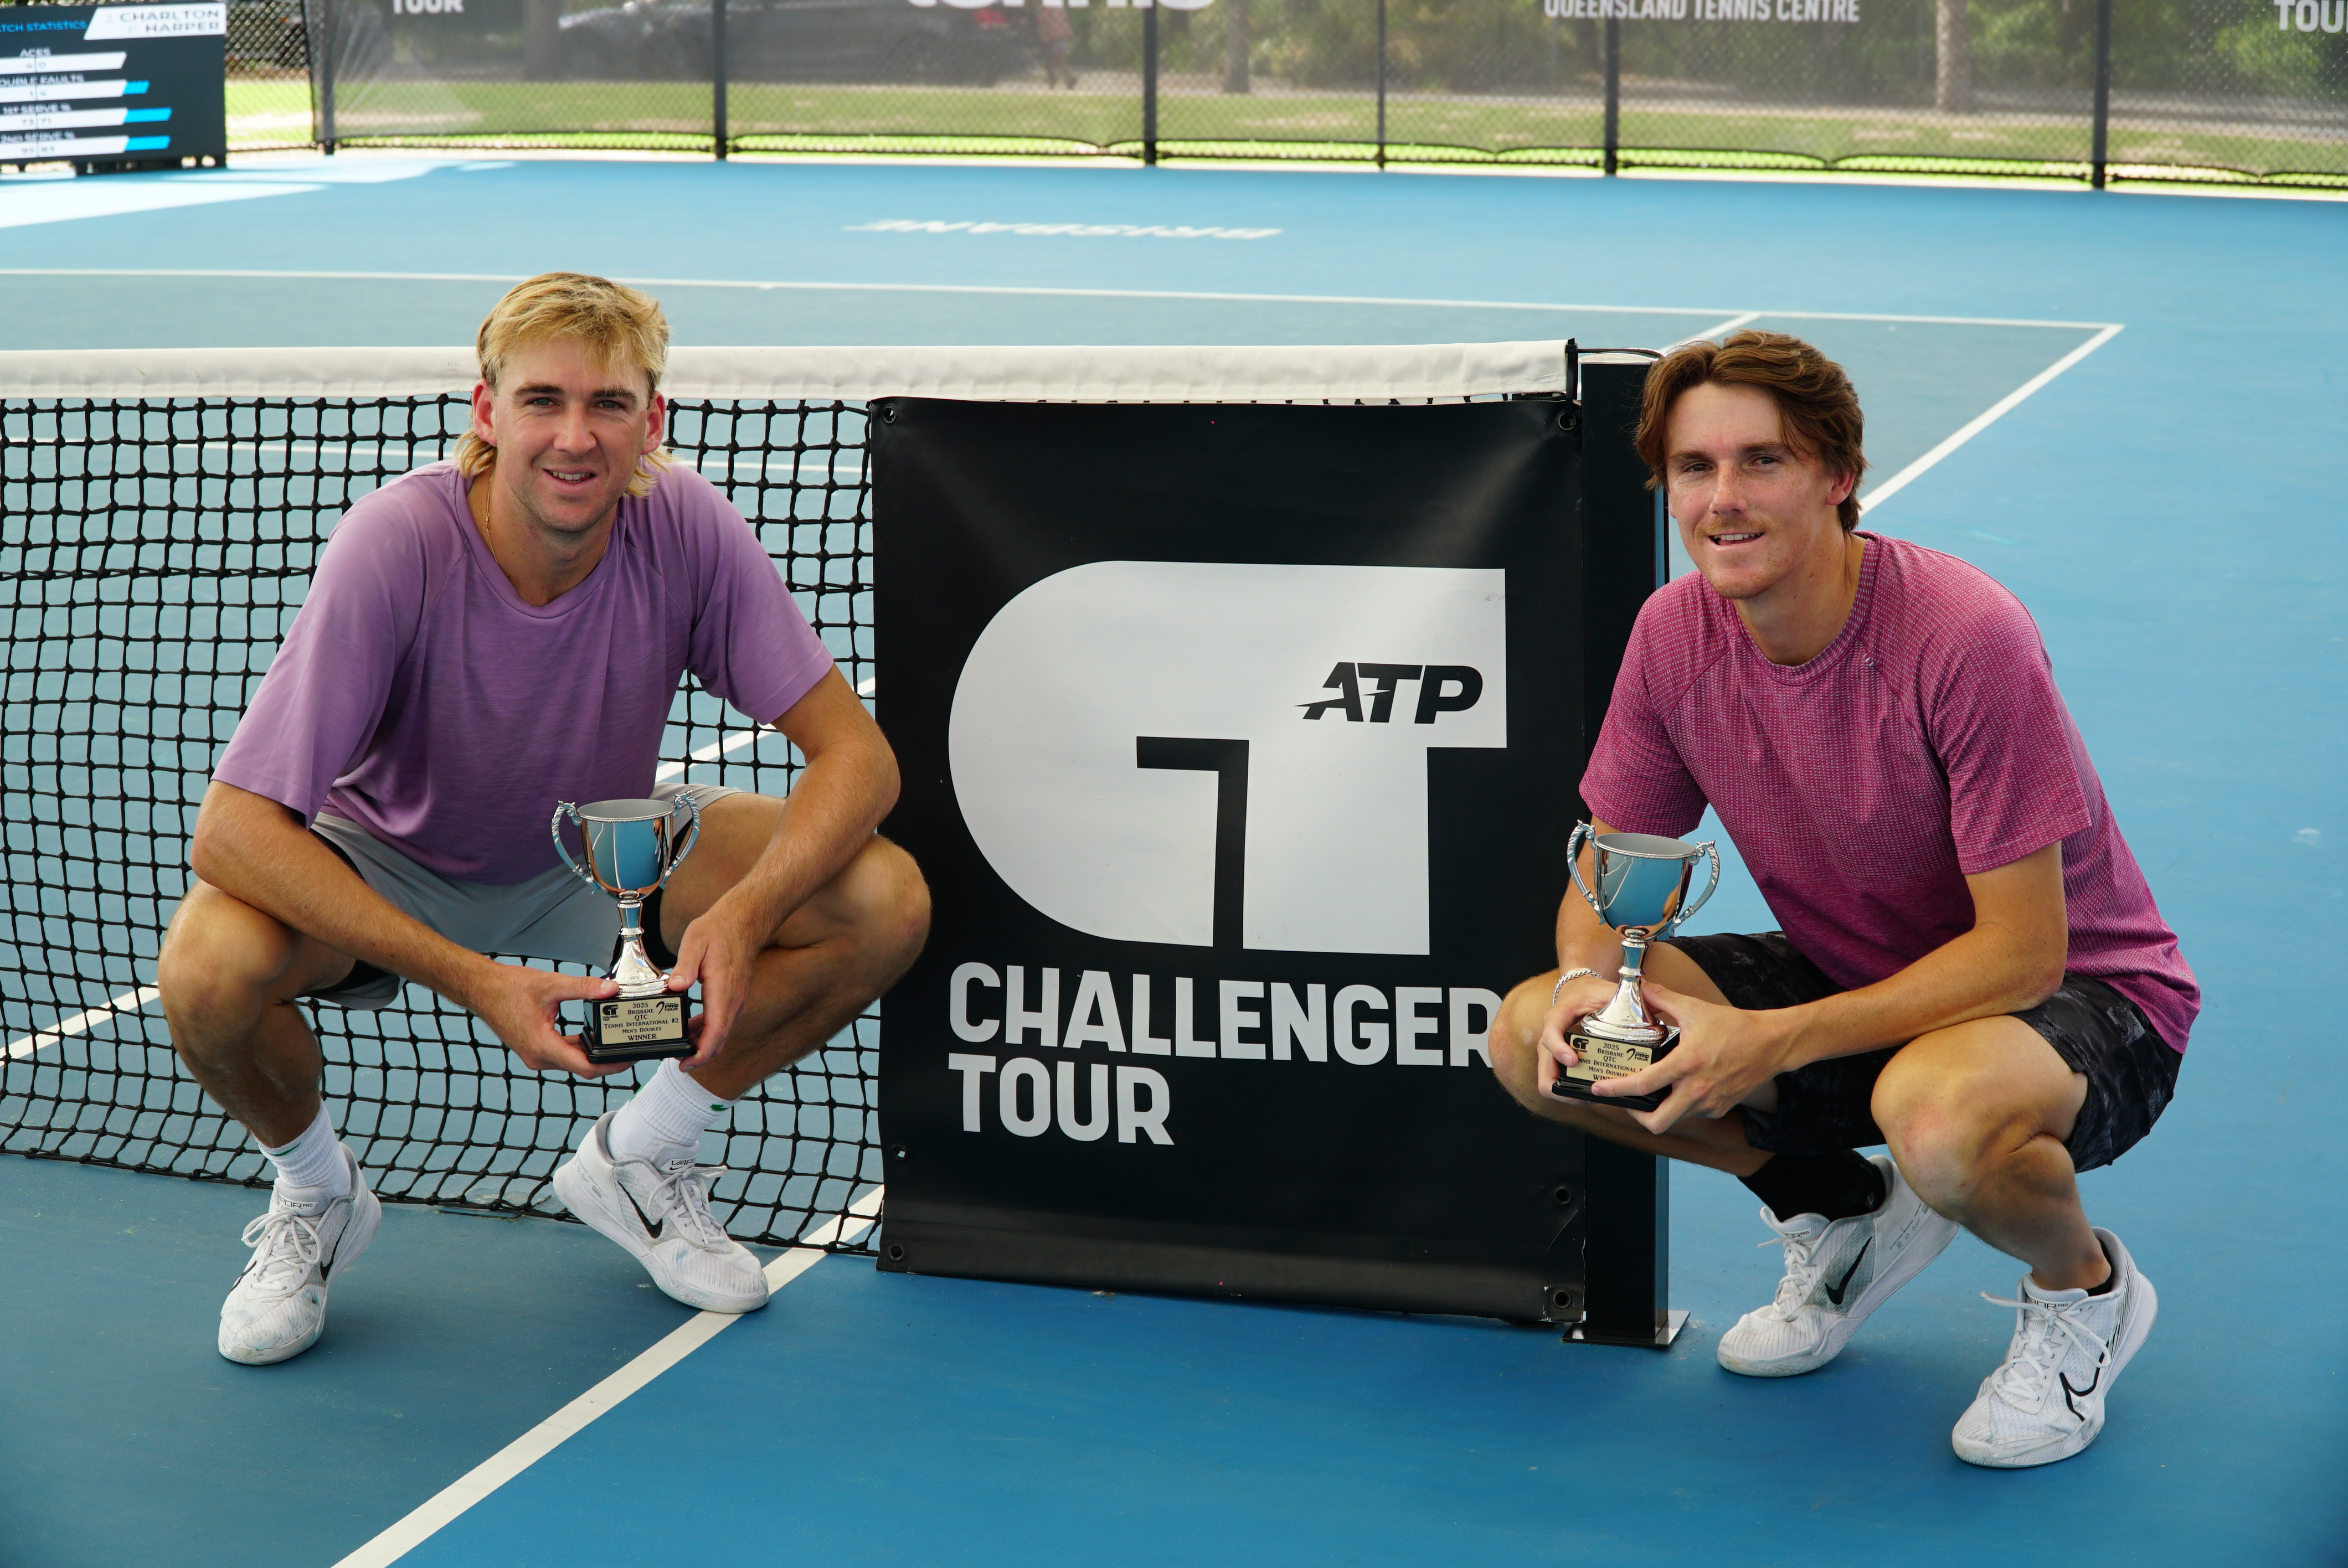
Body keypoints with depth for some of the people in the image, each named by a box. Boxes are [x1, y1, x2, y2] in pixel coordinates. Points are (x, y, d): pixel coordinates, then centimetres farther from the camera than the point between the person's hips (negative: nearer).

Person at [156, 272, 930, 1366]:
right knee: (208, 975, -34)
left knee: (886, 904, -19)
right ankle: (315, 1195, 2)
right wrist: (473, 981, -42)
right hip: (391, 858, -3)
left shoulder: (686, 526, -23)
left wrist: (746, 913, -38)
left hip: (605, 850, 3)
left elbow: (854, 752, -18)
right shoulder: (396, 544, -31)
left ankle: (635, 1160, 5)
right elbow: (232, 830, -34)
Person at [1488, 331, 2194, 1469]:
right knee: (1533, 1036, -12)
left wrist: (1772, 1043, -33)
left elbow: (2022, 951, -27)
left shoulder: (1965, 638, -28)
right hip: (1855, 982, 6)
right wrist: (1589, 979, -23)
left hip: (2082, 992, -6)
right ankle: (1847, 1216, 11)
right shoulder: (1673, 634, -10)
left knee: (1940, 1115, -42)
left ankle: (2086, 1290, -4)